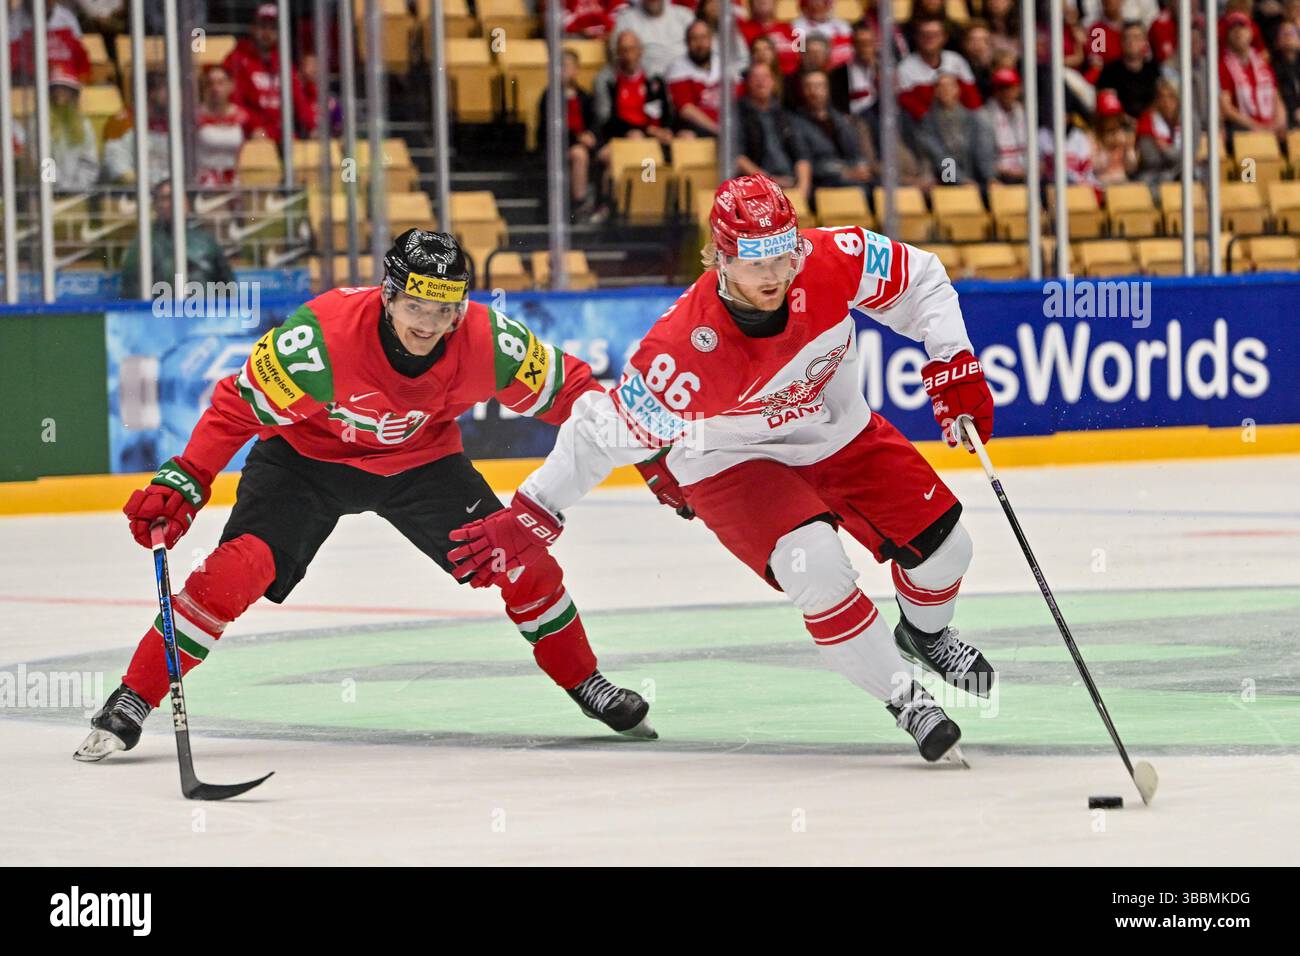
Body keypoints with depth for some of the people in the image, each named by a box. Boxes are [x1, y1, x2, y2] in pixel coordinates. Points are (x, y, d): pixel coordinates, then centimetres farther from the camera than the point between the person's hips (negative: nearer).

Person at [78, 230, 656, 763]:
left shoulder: (487, 342, -26)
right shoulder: (323, 334, -35)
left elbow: (568, 390, -10)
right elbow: (239, 406, -25)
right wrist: (184, 482, -32)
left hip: (421, 460, 3)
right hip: (305, 455, -3)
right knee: (240, 566, -23)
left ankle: (585, 684, 20)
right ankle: (131, 703, -14)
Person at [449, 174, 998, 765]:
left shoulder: (834, 261, -26)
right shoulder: (683, 347, -36)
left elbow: (920, 281, -6)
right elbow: (606, 432, -25)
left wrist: (953, 366, -15)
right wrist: (532, 516, -25)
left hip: (841, 434, 5)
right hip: (732, 463, -5)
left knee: (941, 544, 2)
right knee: (814, 562, -29)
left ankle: (926, 633, 40)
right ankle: (904, 702, -9)